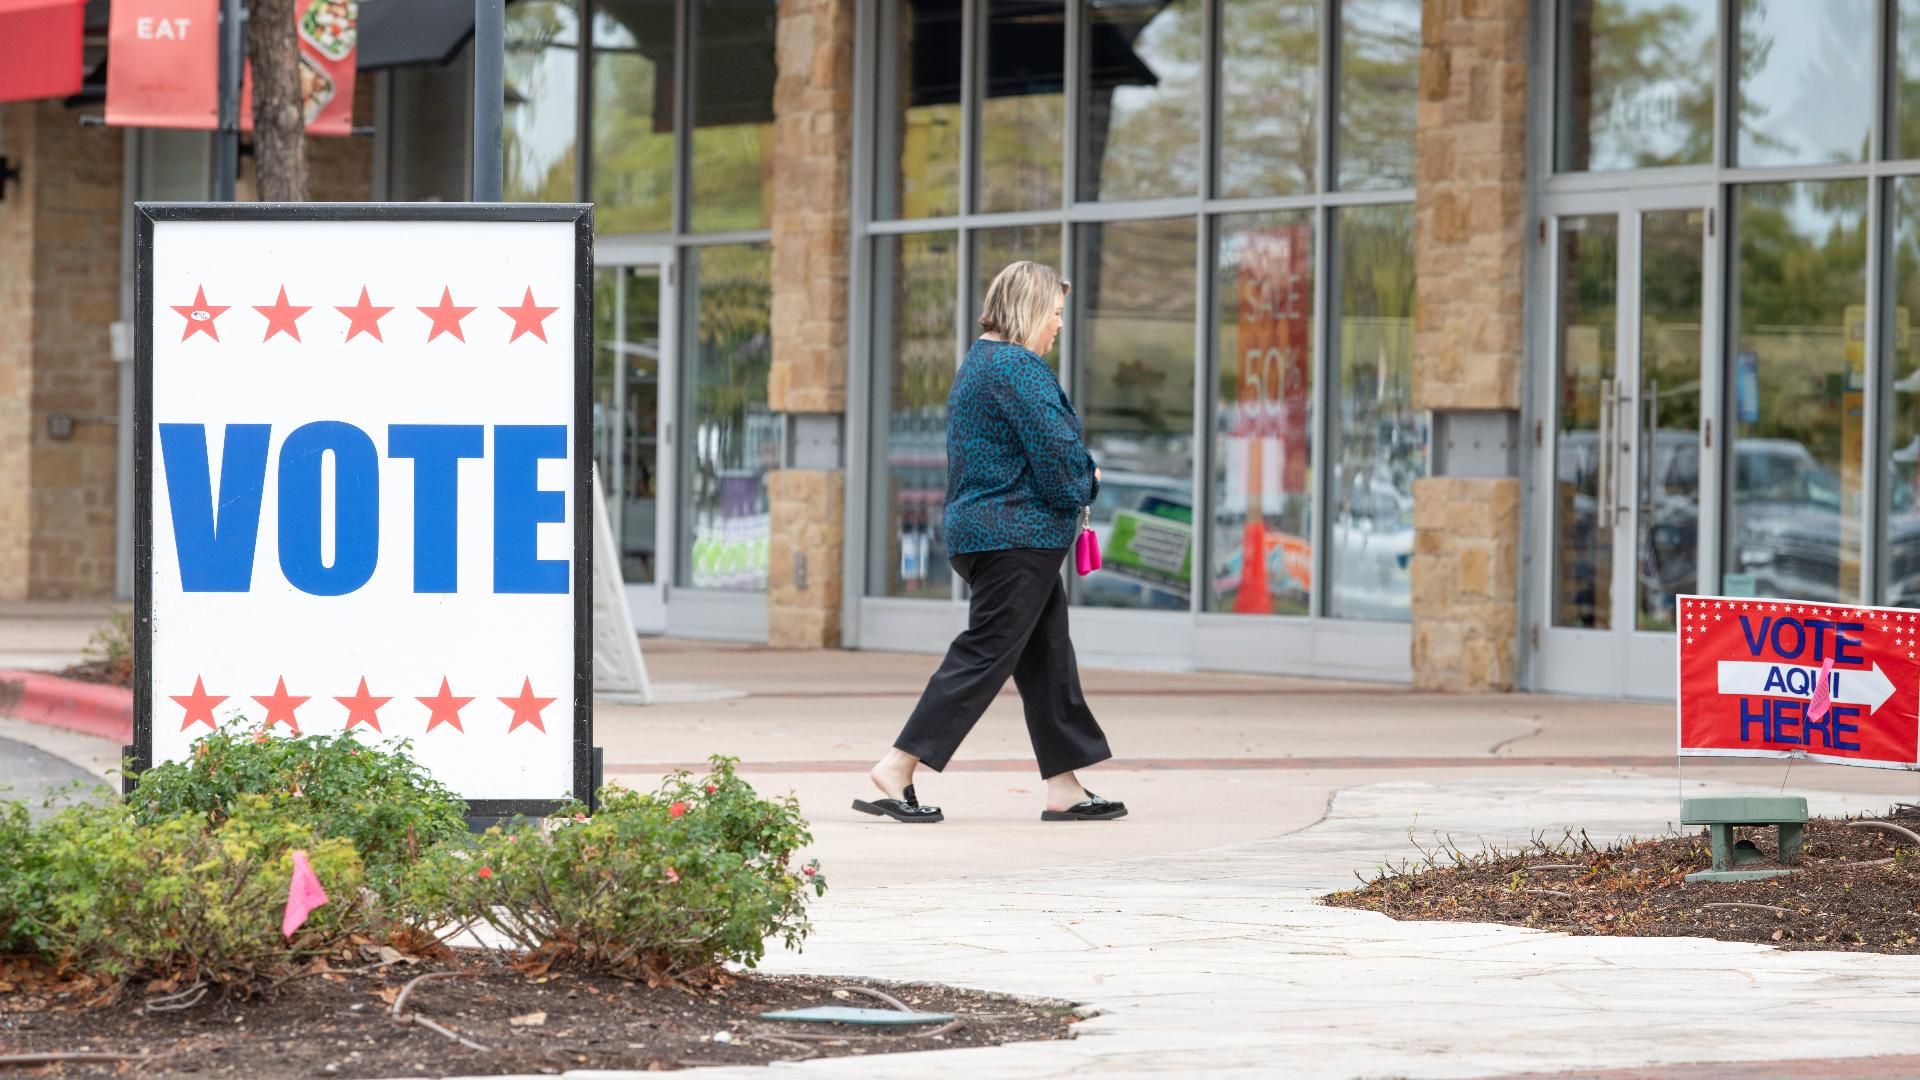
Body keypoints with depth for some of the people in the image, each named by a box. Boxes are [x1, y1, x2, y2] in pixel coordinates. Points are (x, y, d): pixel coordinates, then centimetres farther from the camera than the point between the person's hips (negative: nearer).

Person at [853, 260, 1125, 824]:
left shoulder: (977, 363, 18)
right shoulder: (1017, 367, -15)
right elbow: (1056, 448, -20)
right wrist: (1084, 484, 2)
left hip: (979, 526, 11)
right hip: (1019, 536, -11)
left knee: (1048, 657, 12)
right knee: (985, 655, -8)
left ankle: (1065, 788, 13)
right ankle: (897, 769, -9)